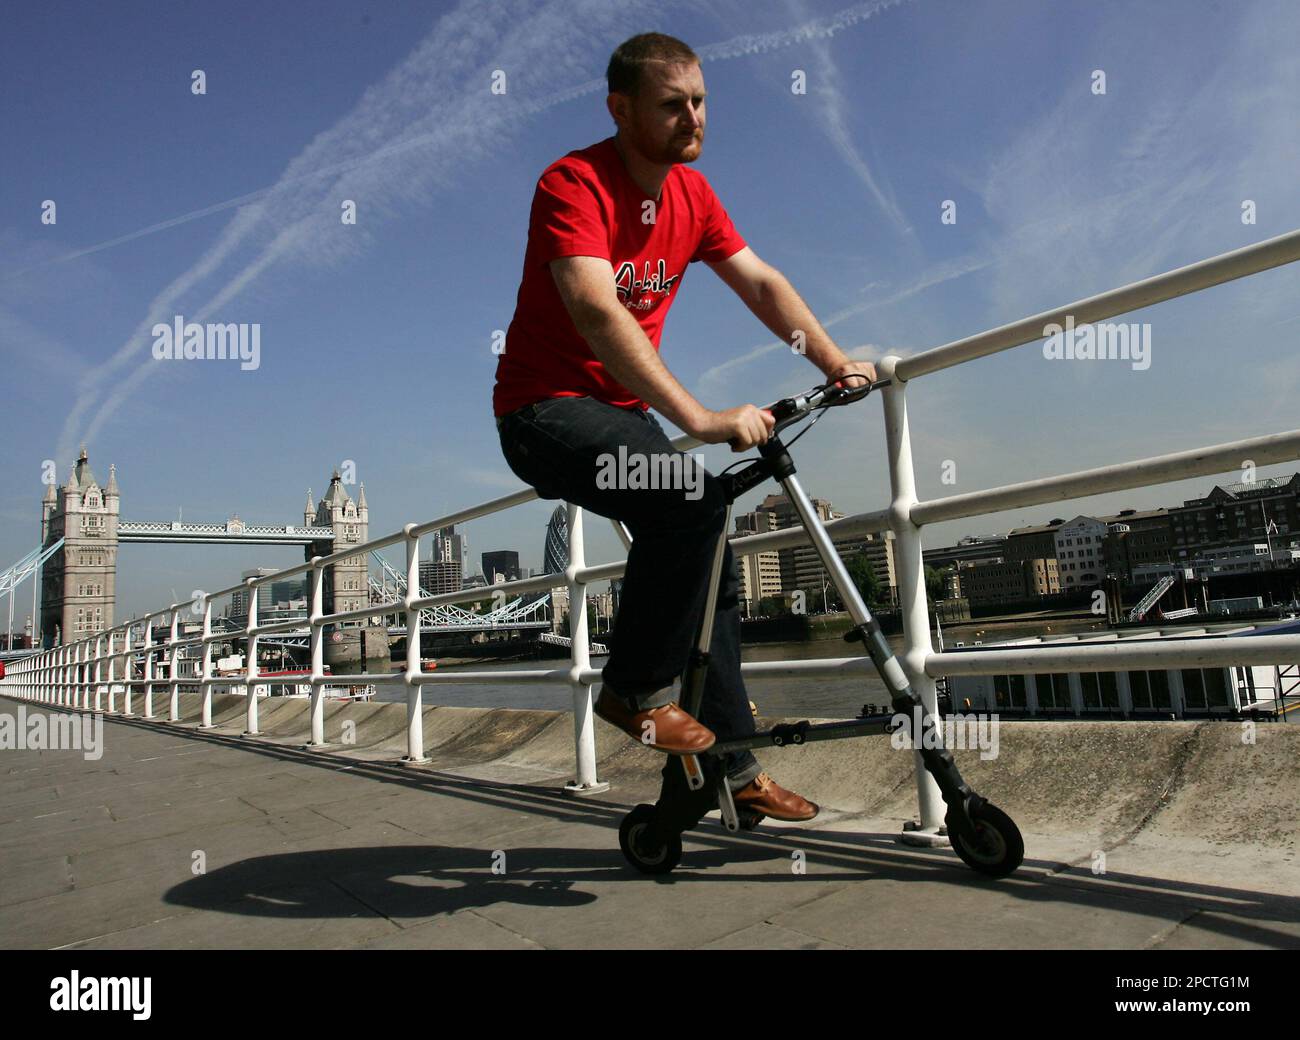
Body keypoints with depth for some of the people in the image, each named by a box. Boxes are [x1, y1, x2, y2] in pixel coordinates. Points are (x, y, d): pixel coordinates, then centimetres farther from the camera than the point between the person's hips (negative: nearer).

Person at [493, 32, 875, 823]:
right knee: (692, 498, -33)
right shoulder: (575, 183, -17)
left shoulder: (692, 193, 6)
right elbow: (597, 314, -32)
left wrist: (835, 362, -8)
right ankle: (634, 691, -11)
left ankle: (730, 765, 18)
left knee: (713, 569, 4)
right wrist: (701, 420, -39)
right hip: (547, 408, -8)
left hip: (623, 414, 8)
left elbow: (761, 283, 6)